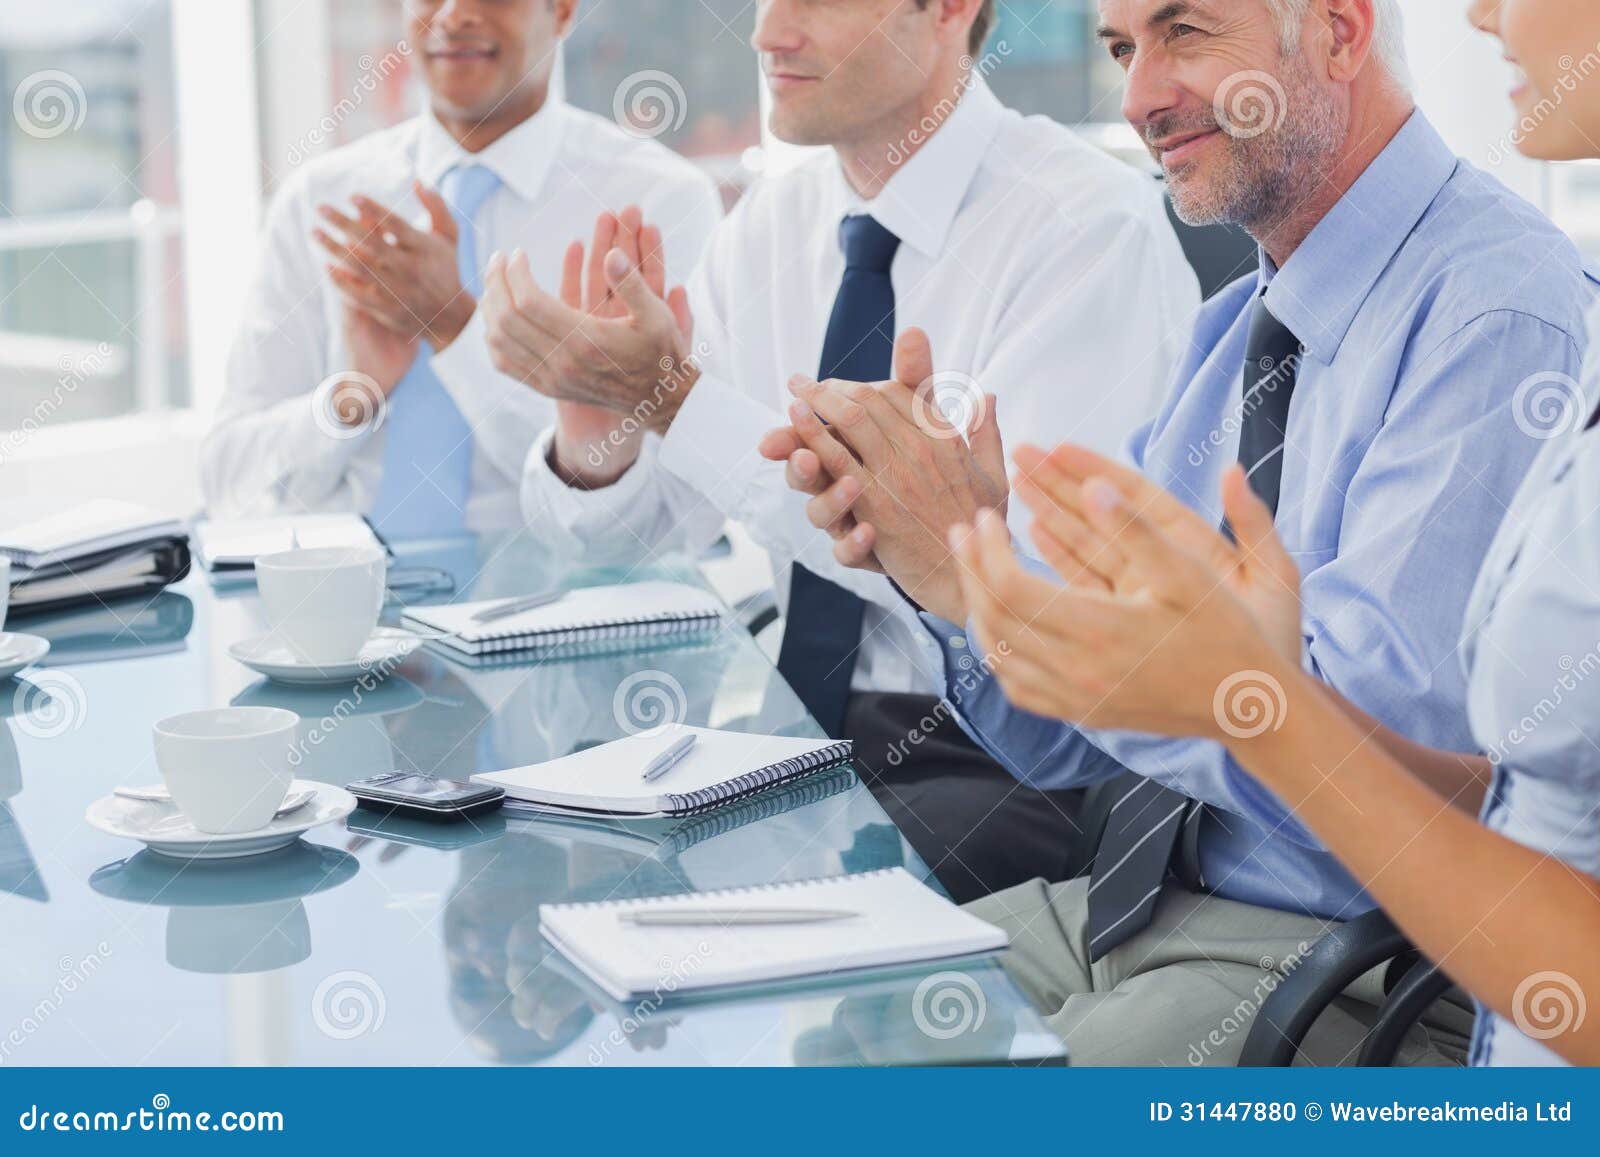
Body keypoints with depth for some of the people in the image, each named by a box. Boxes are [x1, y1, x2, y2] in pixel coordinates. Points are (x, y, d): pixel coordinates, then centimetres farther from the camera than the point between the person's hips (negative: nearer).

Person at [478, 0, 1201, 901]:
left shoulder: (1093, 225, -14)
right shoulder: (774, 220, 6)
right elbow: (627, 533, 7)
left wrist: (672, 394, -26)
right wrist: (593, 424, -18)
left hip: (1007, 762, -6)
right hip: (809, 724, 6)